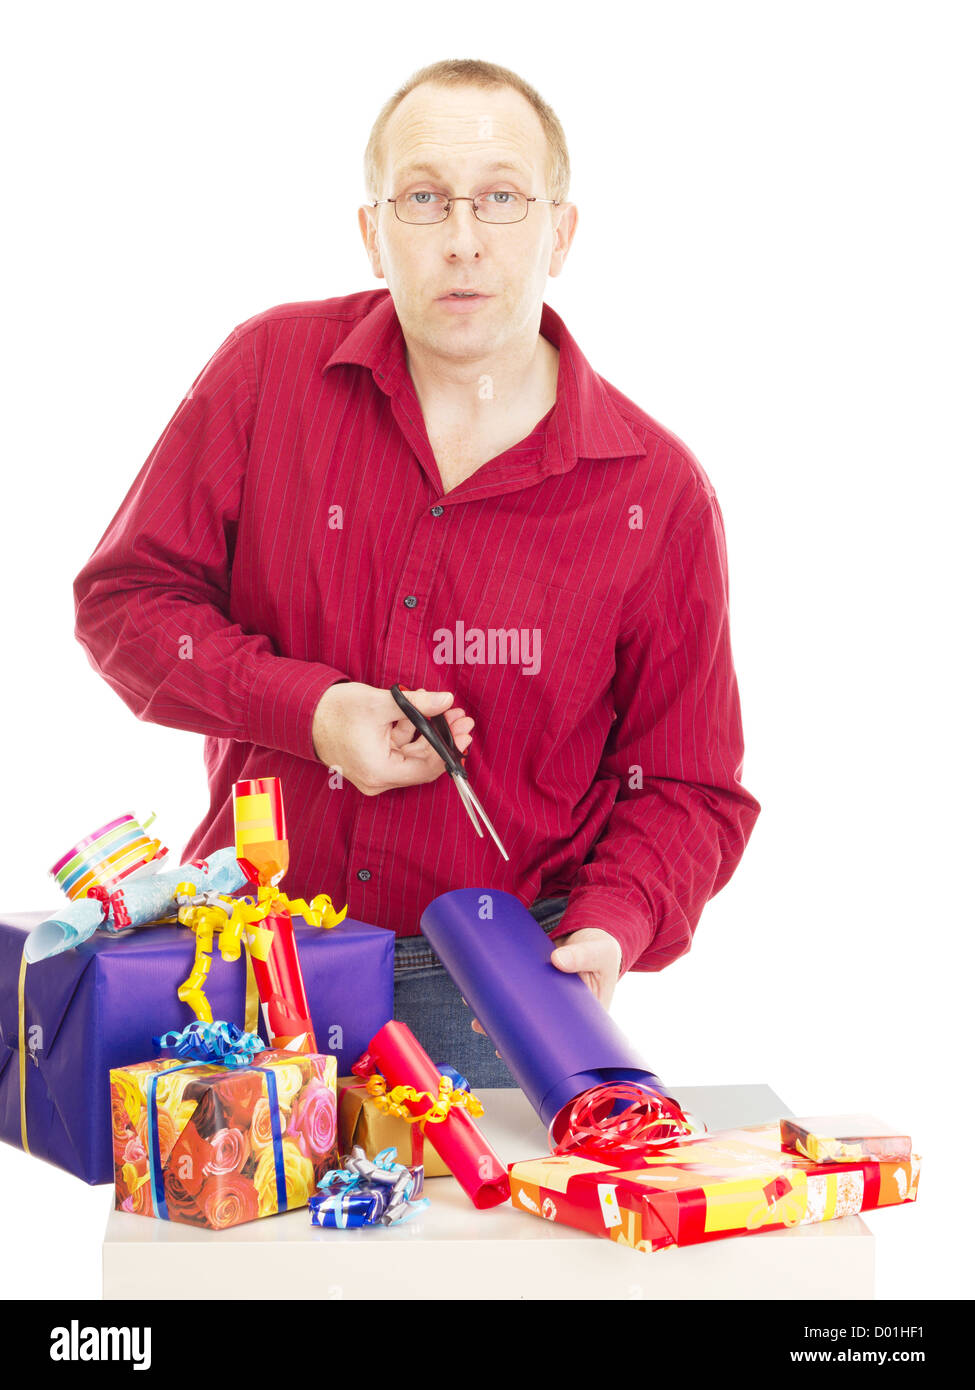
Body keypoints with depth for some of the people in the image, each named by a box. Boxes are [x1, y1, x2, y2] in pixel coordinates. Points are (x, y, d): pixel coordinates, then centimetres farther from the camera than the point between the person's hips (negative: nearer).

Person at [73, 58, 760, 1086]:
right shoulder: (270, 368, -3)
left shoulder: (656, 491, -6)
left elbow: (686, 789, 0)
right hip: (256, 953, 1)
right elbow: (125, 596, 1)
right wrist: (308, 710, -14)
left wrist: (606, 932, -20)